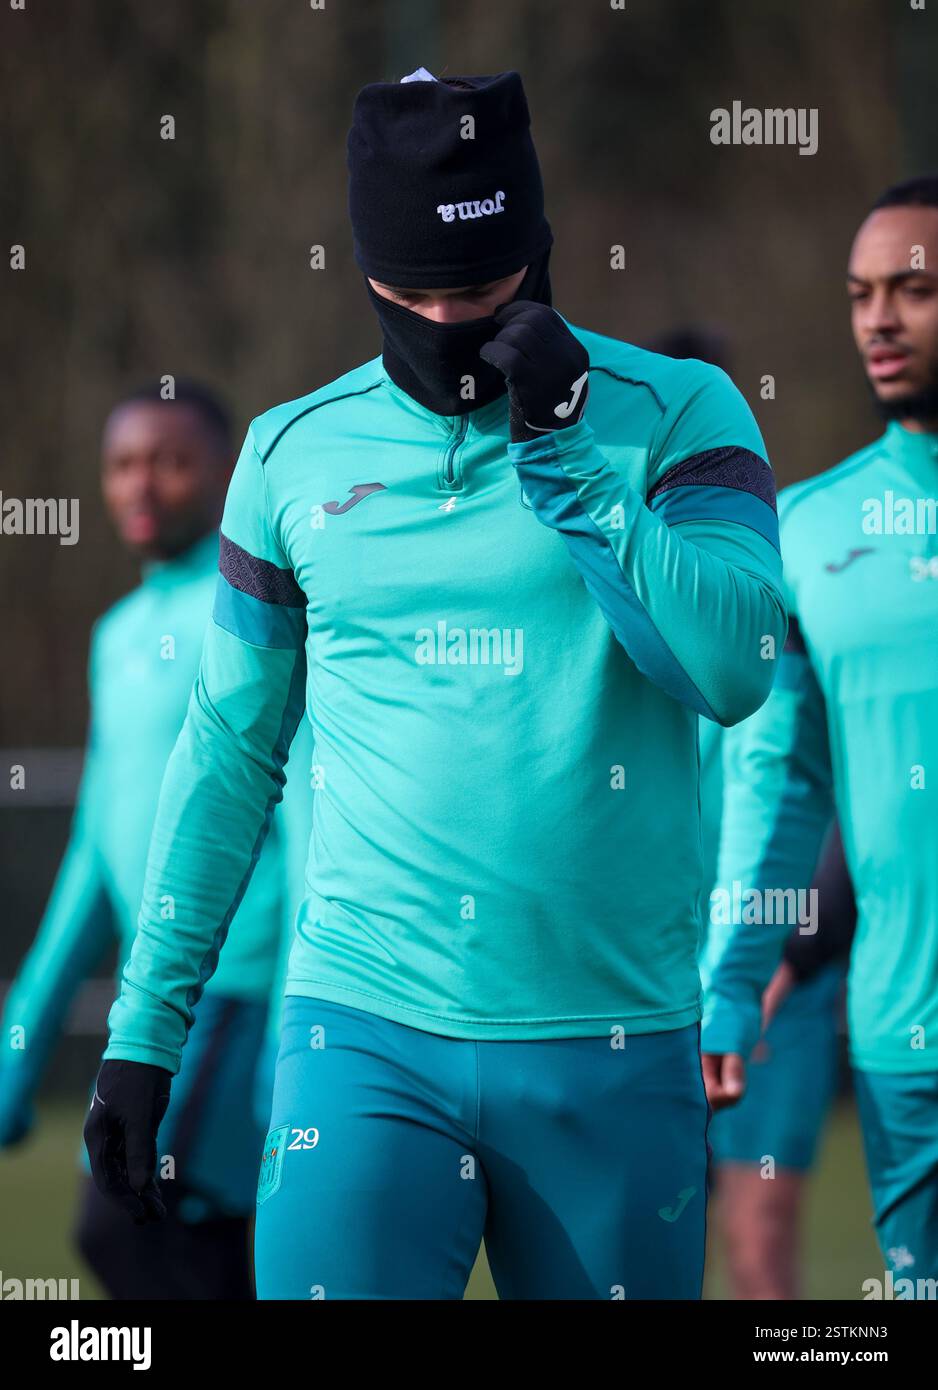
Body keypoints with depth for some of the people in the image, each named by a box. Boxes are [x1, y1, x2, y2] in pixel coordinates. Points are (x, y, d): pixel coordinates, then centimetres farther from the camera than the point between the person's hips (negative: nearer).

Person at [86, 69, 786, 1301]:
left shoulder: (674, 413, 2)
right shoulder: (298, 450, 8)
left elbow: (733, 670, -12)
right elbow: (230, 749, 15)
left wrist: (565, 453, -16)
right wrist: (144, 1028, 13)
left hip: (614, 1047, -1)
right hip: (367, 1032, 1)